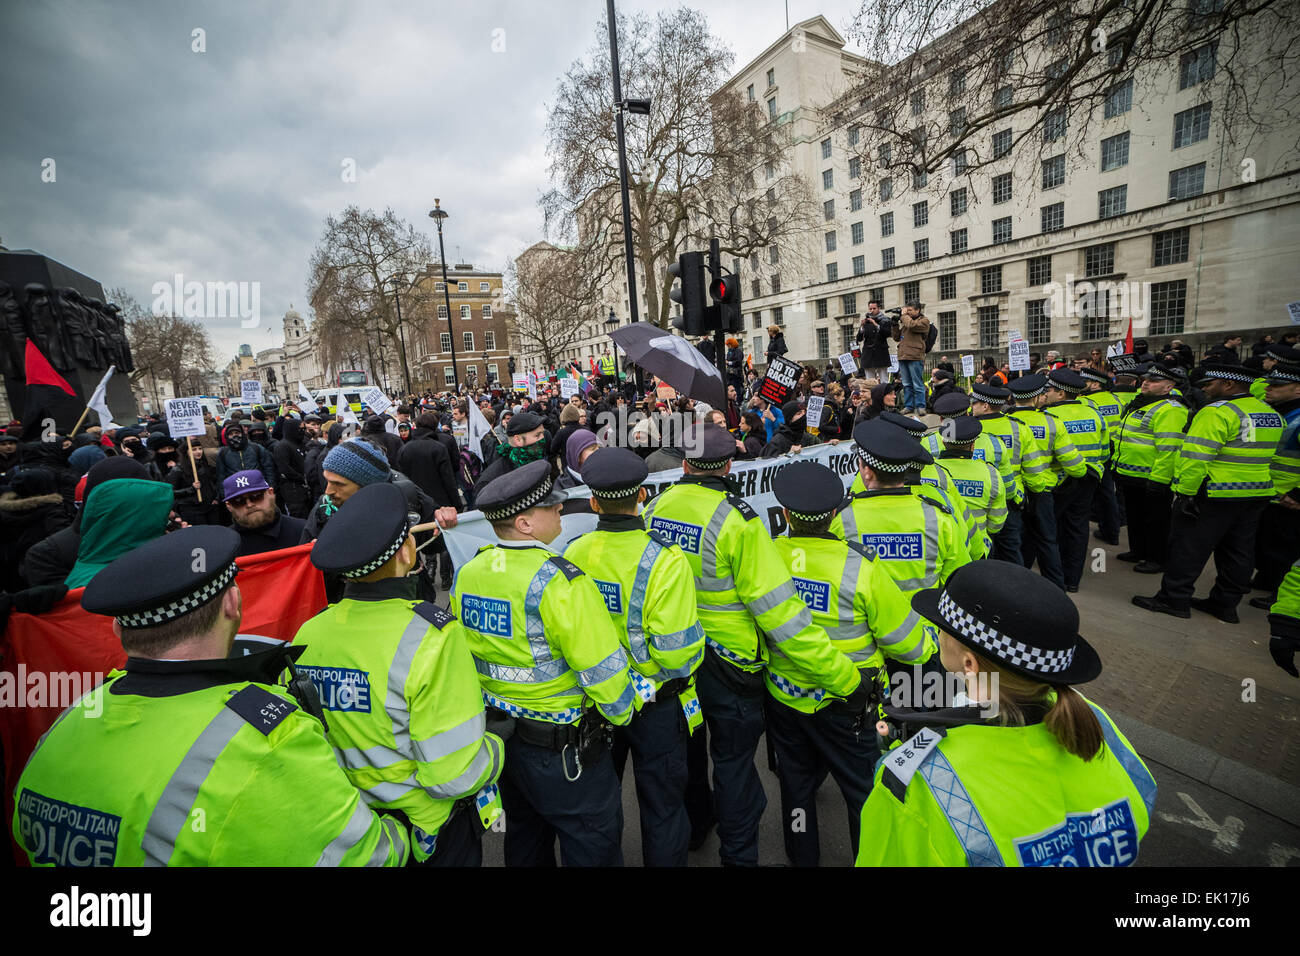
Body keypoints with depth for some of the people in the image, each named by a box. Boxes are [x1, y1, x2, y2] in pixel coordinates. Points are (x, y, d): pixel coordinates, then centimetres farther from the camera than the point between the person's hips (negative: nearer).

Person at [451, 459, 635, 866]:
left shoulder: (466, 574, -5)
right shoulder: (558, 581, -28)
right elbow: (603, 668, -23)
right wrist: (620, 715, -3)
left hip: (498, 732, 7)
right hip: (563, 747, -7)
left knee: (524, 837, 30)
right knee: (592, 846, 16)